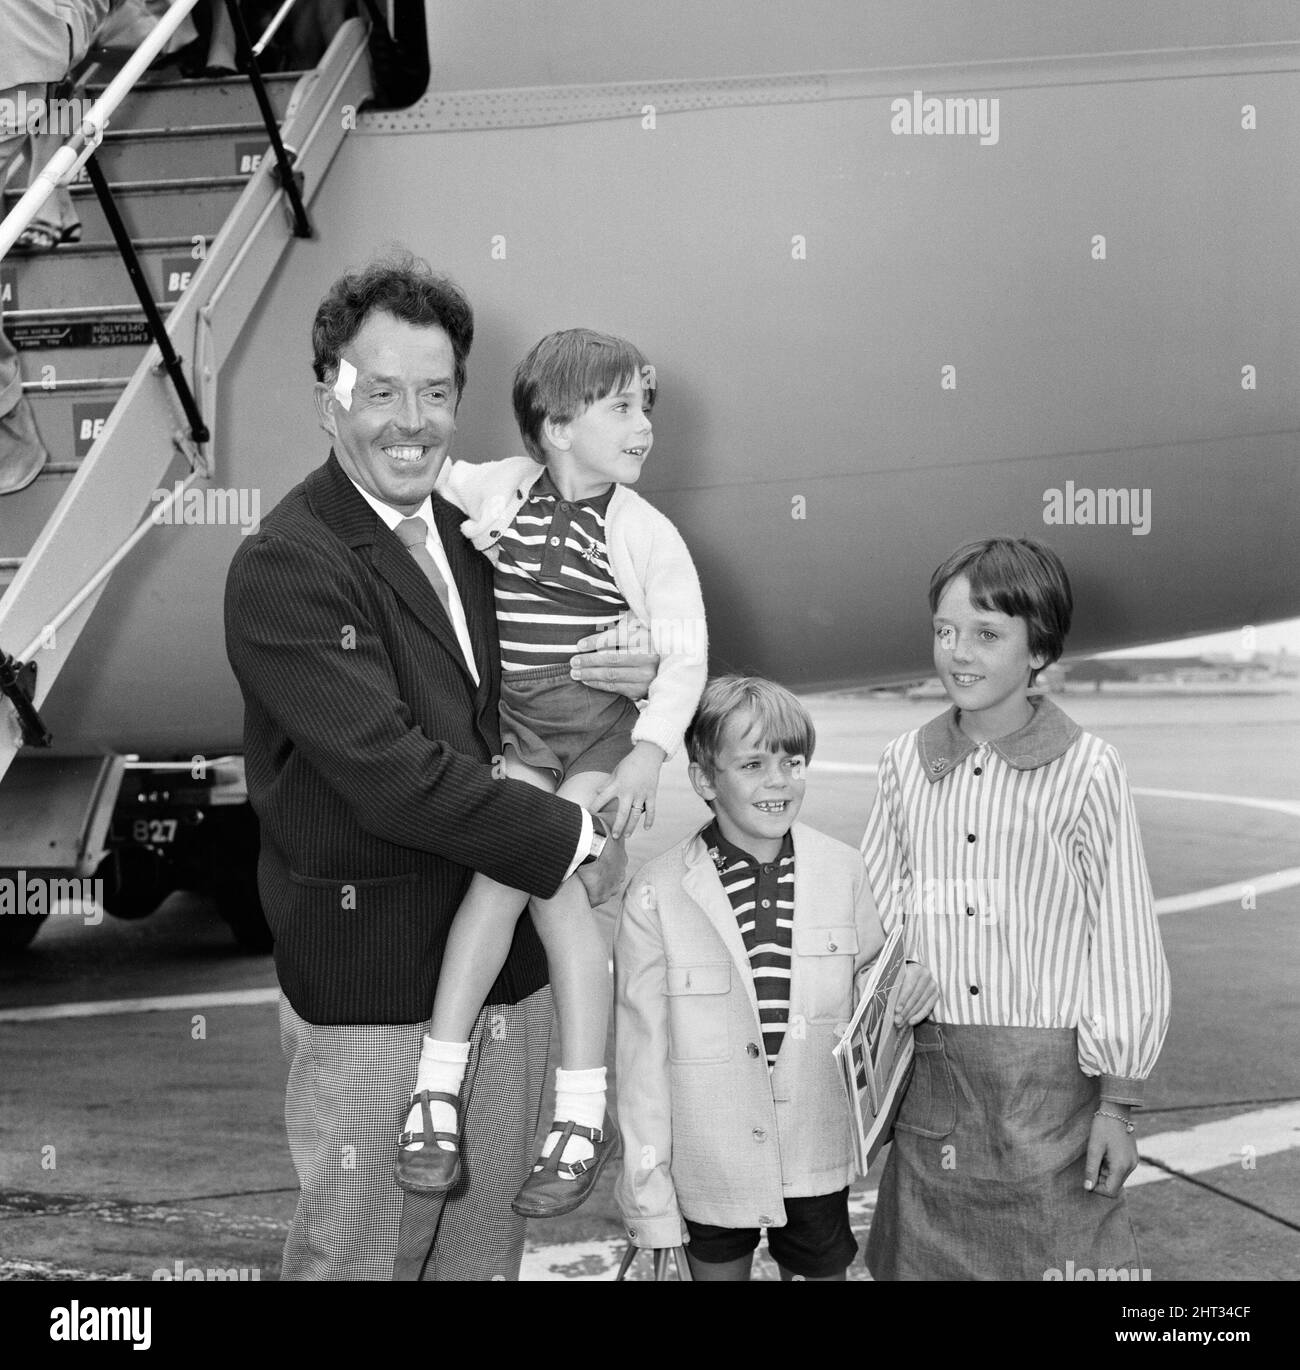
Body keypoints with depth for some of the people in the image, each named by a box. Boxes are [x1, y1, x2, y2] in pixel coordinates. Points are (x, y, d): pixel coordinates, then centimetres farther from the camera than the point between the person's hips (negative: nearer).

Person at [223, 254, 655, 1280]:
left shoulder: (473, 529, 9)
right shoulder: (285, 566, -17)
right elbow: (387, 770, -23)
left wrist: (636, 680, -5)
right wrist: (569, 839, -17)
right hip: (371, 982, -7)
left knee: (489, 1232, 19)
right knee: (359, 1245, 8)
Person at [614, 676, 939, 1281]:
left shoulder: (843, 872, -5)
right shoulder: (655, 896, -13)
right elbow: (641, 1052, -8)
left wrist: (903, 987, -13)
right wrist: (649, 1198, -6)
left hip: (817, 1162, 2)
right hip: (710, 1170, -2)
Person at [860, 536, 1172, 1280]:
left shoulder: (1087, 771, -8)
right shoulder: (907, 761, 3)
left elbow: (1128, 949, -5)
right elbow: (874, 918, 9)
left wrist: (1117, 1105, -5)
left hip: (1050, 1074, -3)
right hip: (931, 1073, 4)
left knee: (1061, 1254, 3)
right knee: (924, 1258, 13)